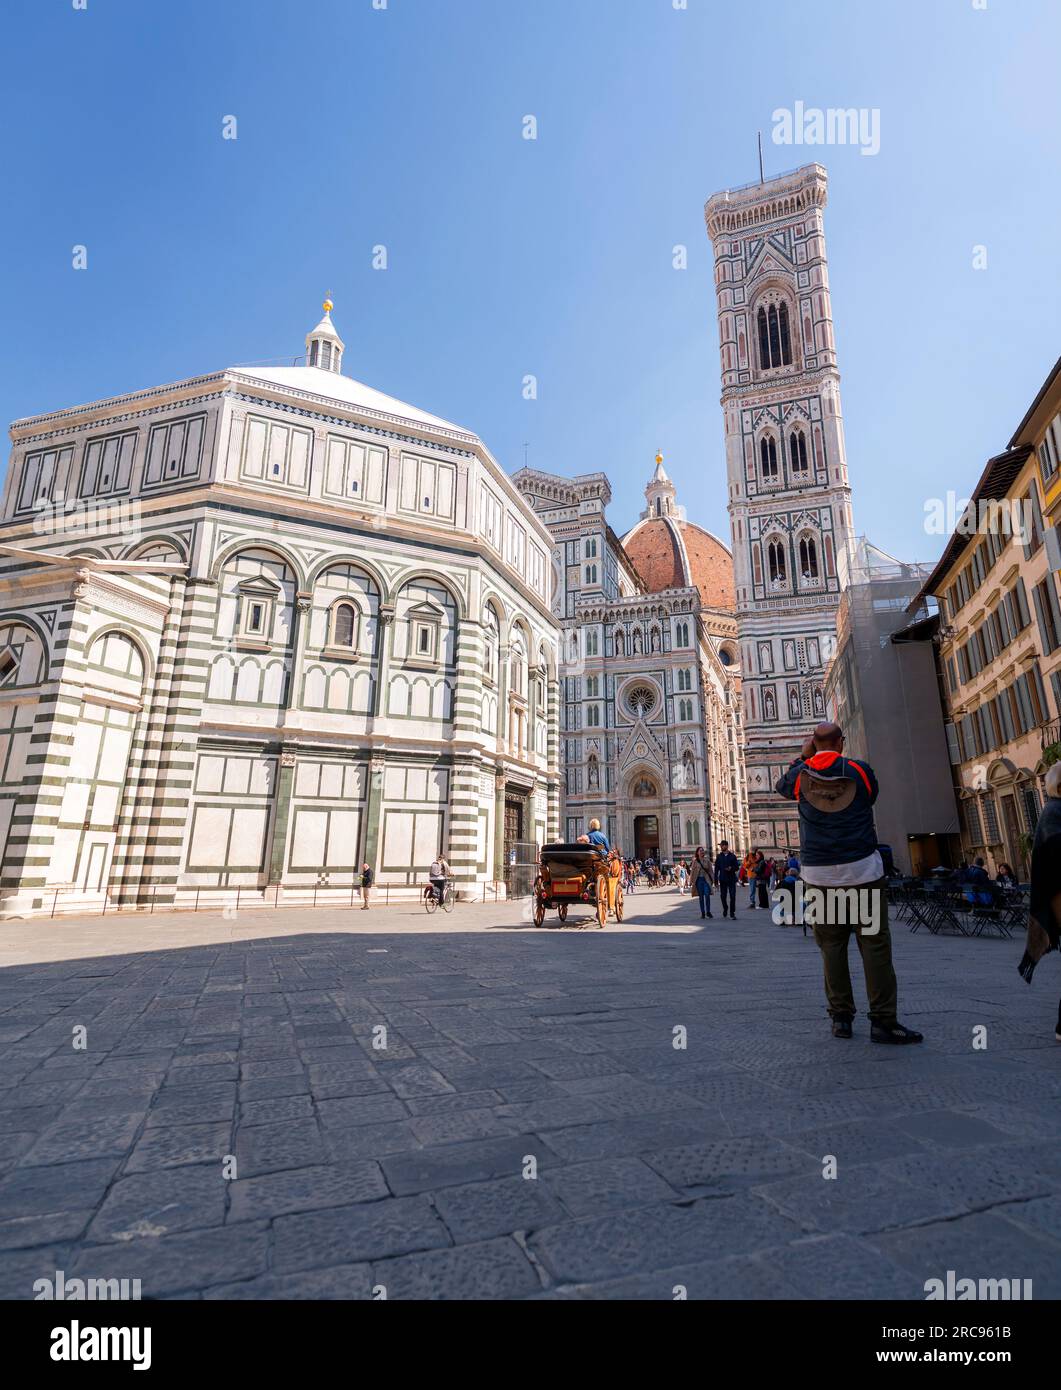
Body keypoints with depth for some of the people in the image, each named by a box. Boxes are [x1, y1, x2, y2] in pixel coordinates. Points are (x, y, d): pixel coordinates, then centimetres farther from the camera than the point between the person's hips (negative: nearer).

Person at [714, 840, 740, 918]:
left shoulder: (732, 856, 3)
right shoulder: (719, 856, 6)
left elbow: (737, 867, 4)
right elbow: (716, 868, 4)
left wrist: (731, 868, -17)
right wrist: (716, 880, -3)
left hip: (732, 879, -1)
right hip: (723, 879, 1)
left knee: (732, 896, -5)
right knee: (723, 896, 6)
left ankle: (732, 913, 1)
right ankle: (725, 909, 33)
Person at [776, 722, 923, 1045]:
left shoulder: (801, 774, 0)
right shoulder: (859, 770, -3)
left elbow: (781, 787, 21)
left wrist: (802, 758, 21)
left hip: (819, 873, 2)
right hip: (862, 869, -2)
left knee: (831, 945, 8)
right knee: (874, 943, 3)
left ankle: (841, 1017, 13)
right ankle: (883, 1020, 3)